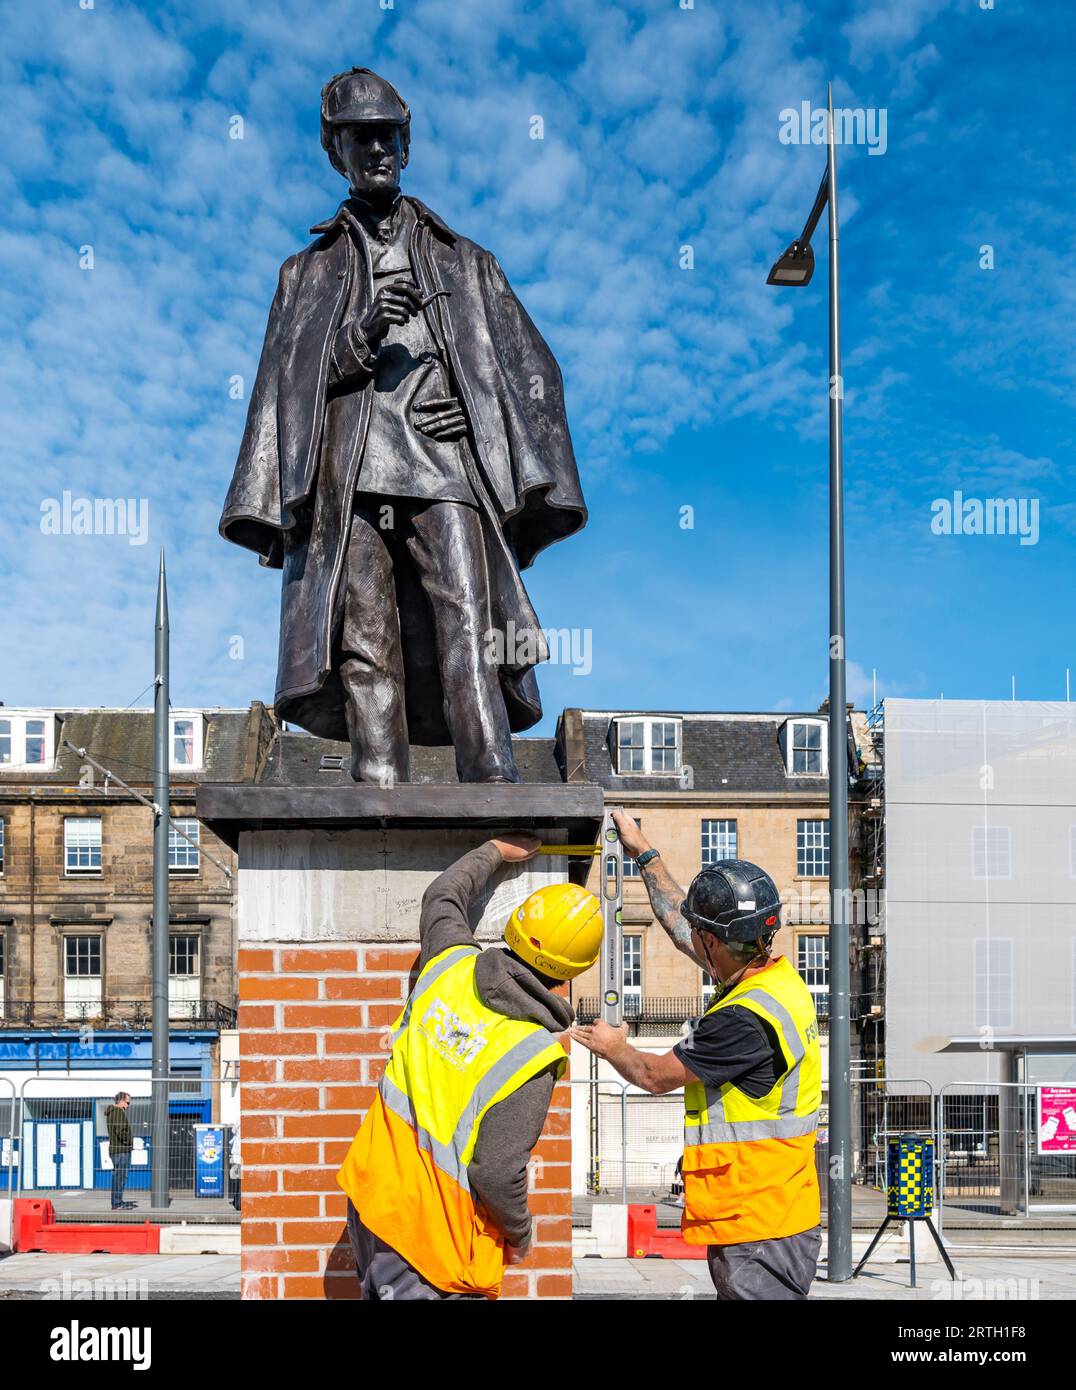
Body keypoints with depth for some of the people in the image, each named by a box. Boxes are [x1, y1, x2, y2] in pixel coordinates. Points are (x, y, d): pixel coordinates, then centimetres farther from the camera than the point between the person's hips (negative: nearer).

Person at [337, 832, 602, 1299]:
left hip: (374, 1188, 7)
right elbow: (497, 1173, -22)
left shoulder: (452, 962, -7)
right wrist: (520, 1233, -3)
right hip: (433, 1230, -7)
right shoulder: (530, 1056, -24)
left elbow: (443, 896, 16)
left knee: (381, 1290, 25)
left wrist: (495, 850, 32)